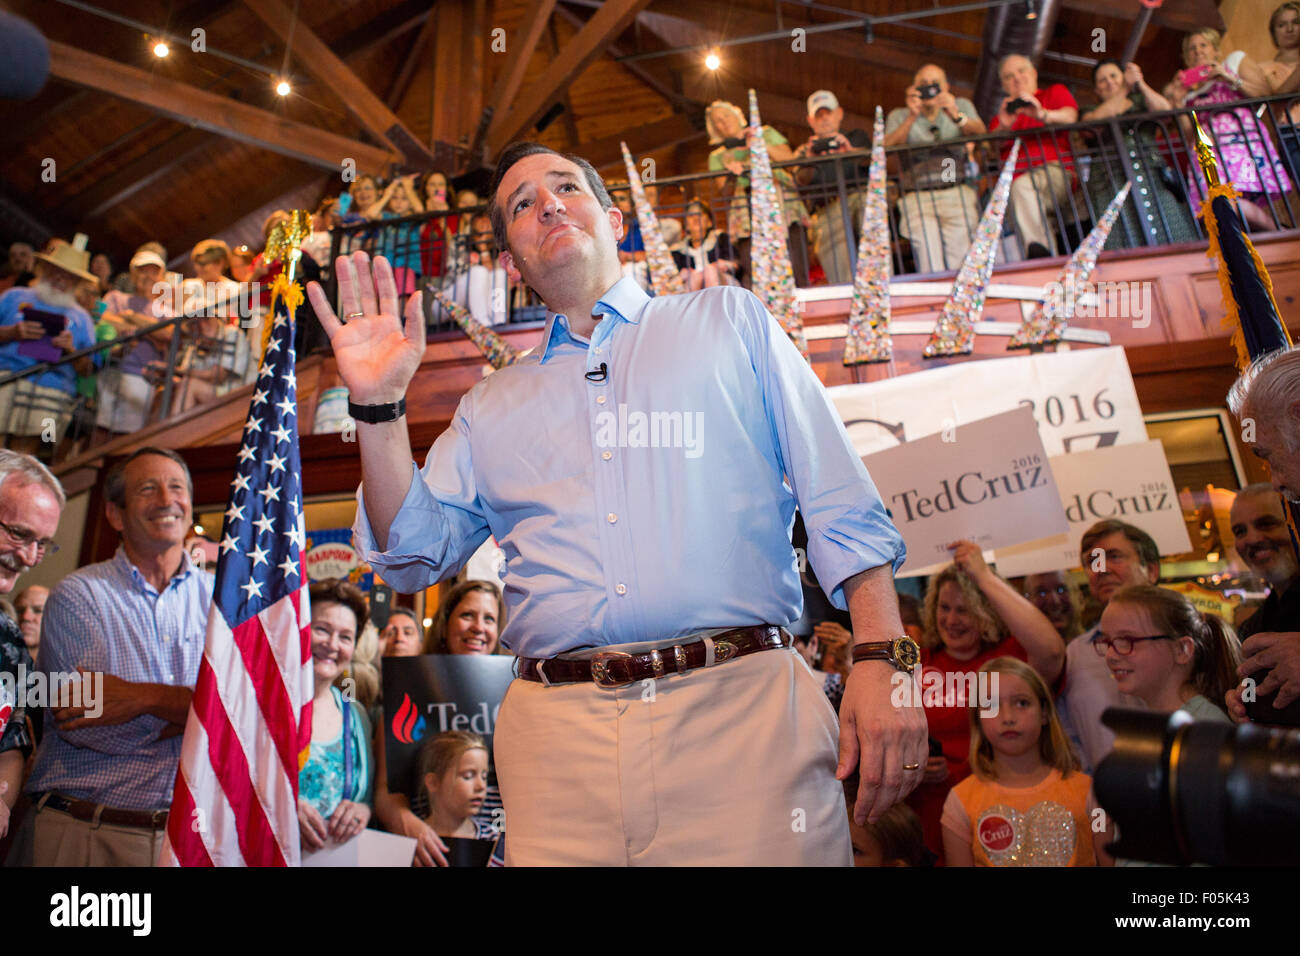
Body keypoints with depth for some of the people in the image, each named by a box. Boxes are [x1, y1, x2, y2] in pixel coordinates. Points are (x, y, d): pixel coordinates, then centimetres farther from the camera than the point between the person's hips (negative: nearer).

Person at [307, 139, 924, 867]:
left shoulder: (728, 320, 14)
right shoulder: (493, 405, 20)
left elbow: (842, 505, 6)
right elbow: (413, 553, 14)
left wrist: (882, 659, -6)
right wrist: (380, 408, 2)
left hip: (739, 705, -1)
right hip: (558, 734, 2)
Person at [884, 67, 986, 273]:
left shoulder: (961, 105, 23)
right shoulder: (899, 116, 20)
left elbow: (980, 132, 3)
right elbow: (888, 146, 0)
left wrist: (956, 116, -15)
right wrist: (912, 117, -13)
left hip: (957, 192, 1)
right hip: (917, 196, -1)